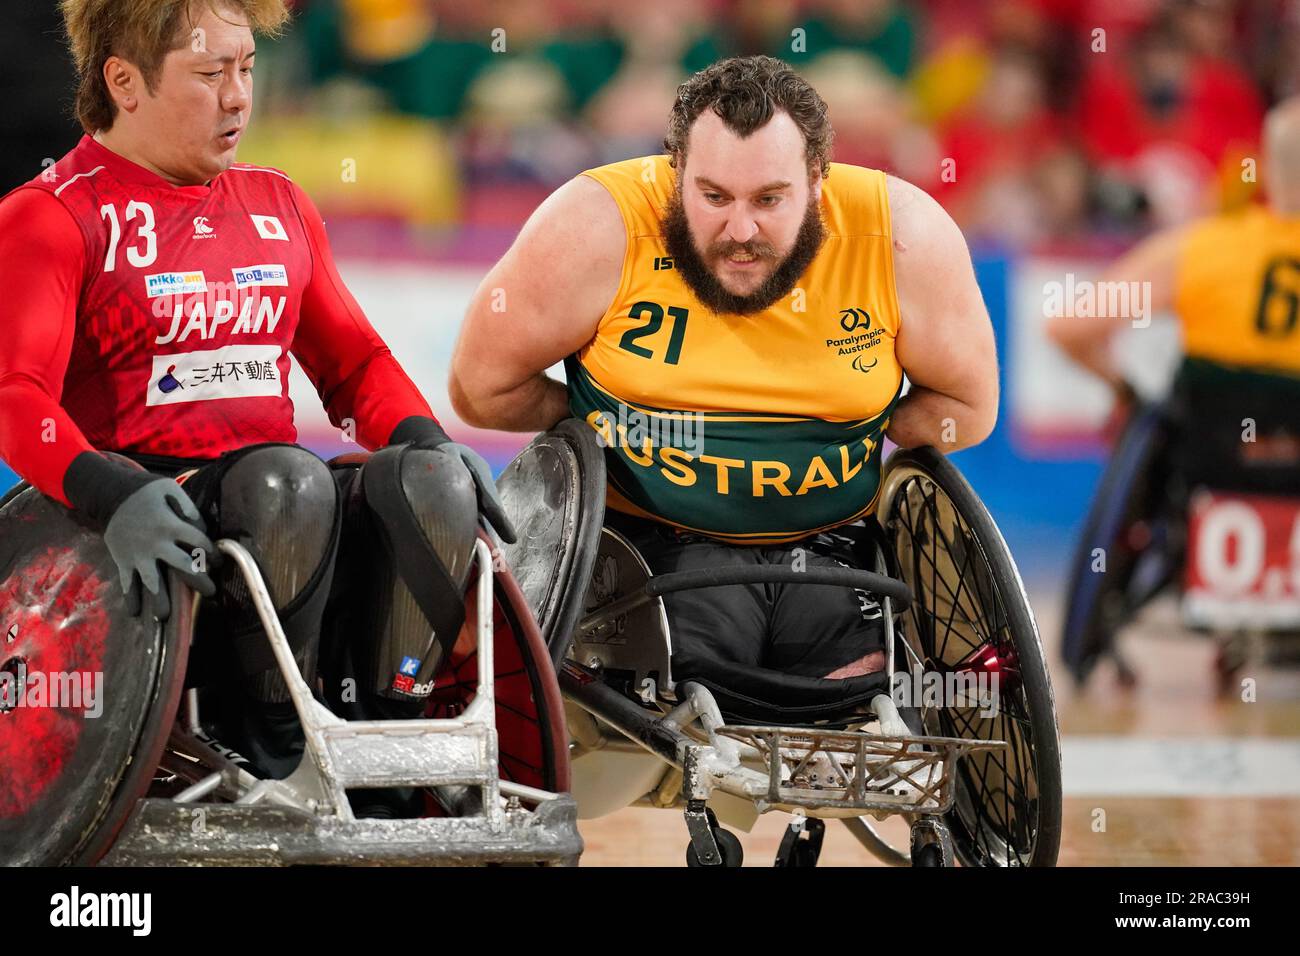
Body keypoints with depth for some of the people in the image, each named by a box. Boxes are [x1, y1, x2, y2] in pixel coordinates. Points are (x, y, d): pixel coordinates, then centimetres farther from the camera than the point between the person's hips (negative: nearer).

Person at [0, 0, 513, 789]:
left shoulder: (279, 206, 21)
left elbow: (352, 361, 22)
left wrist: (429, 441, 0)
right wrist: (113, 494, -33)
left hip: (281, 511, 6)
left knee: (430, 477, -23)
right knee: (290, 478, -35)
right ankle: (272, 751, -23)